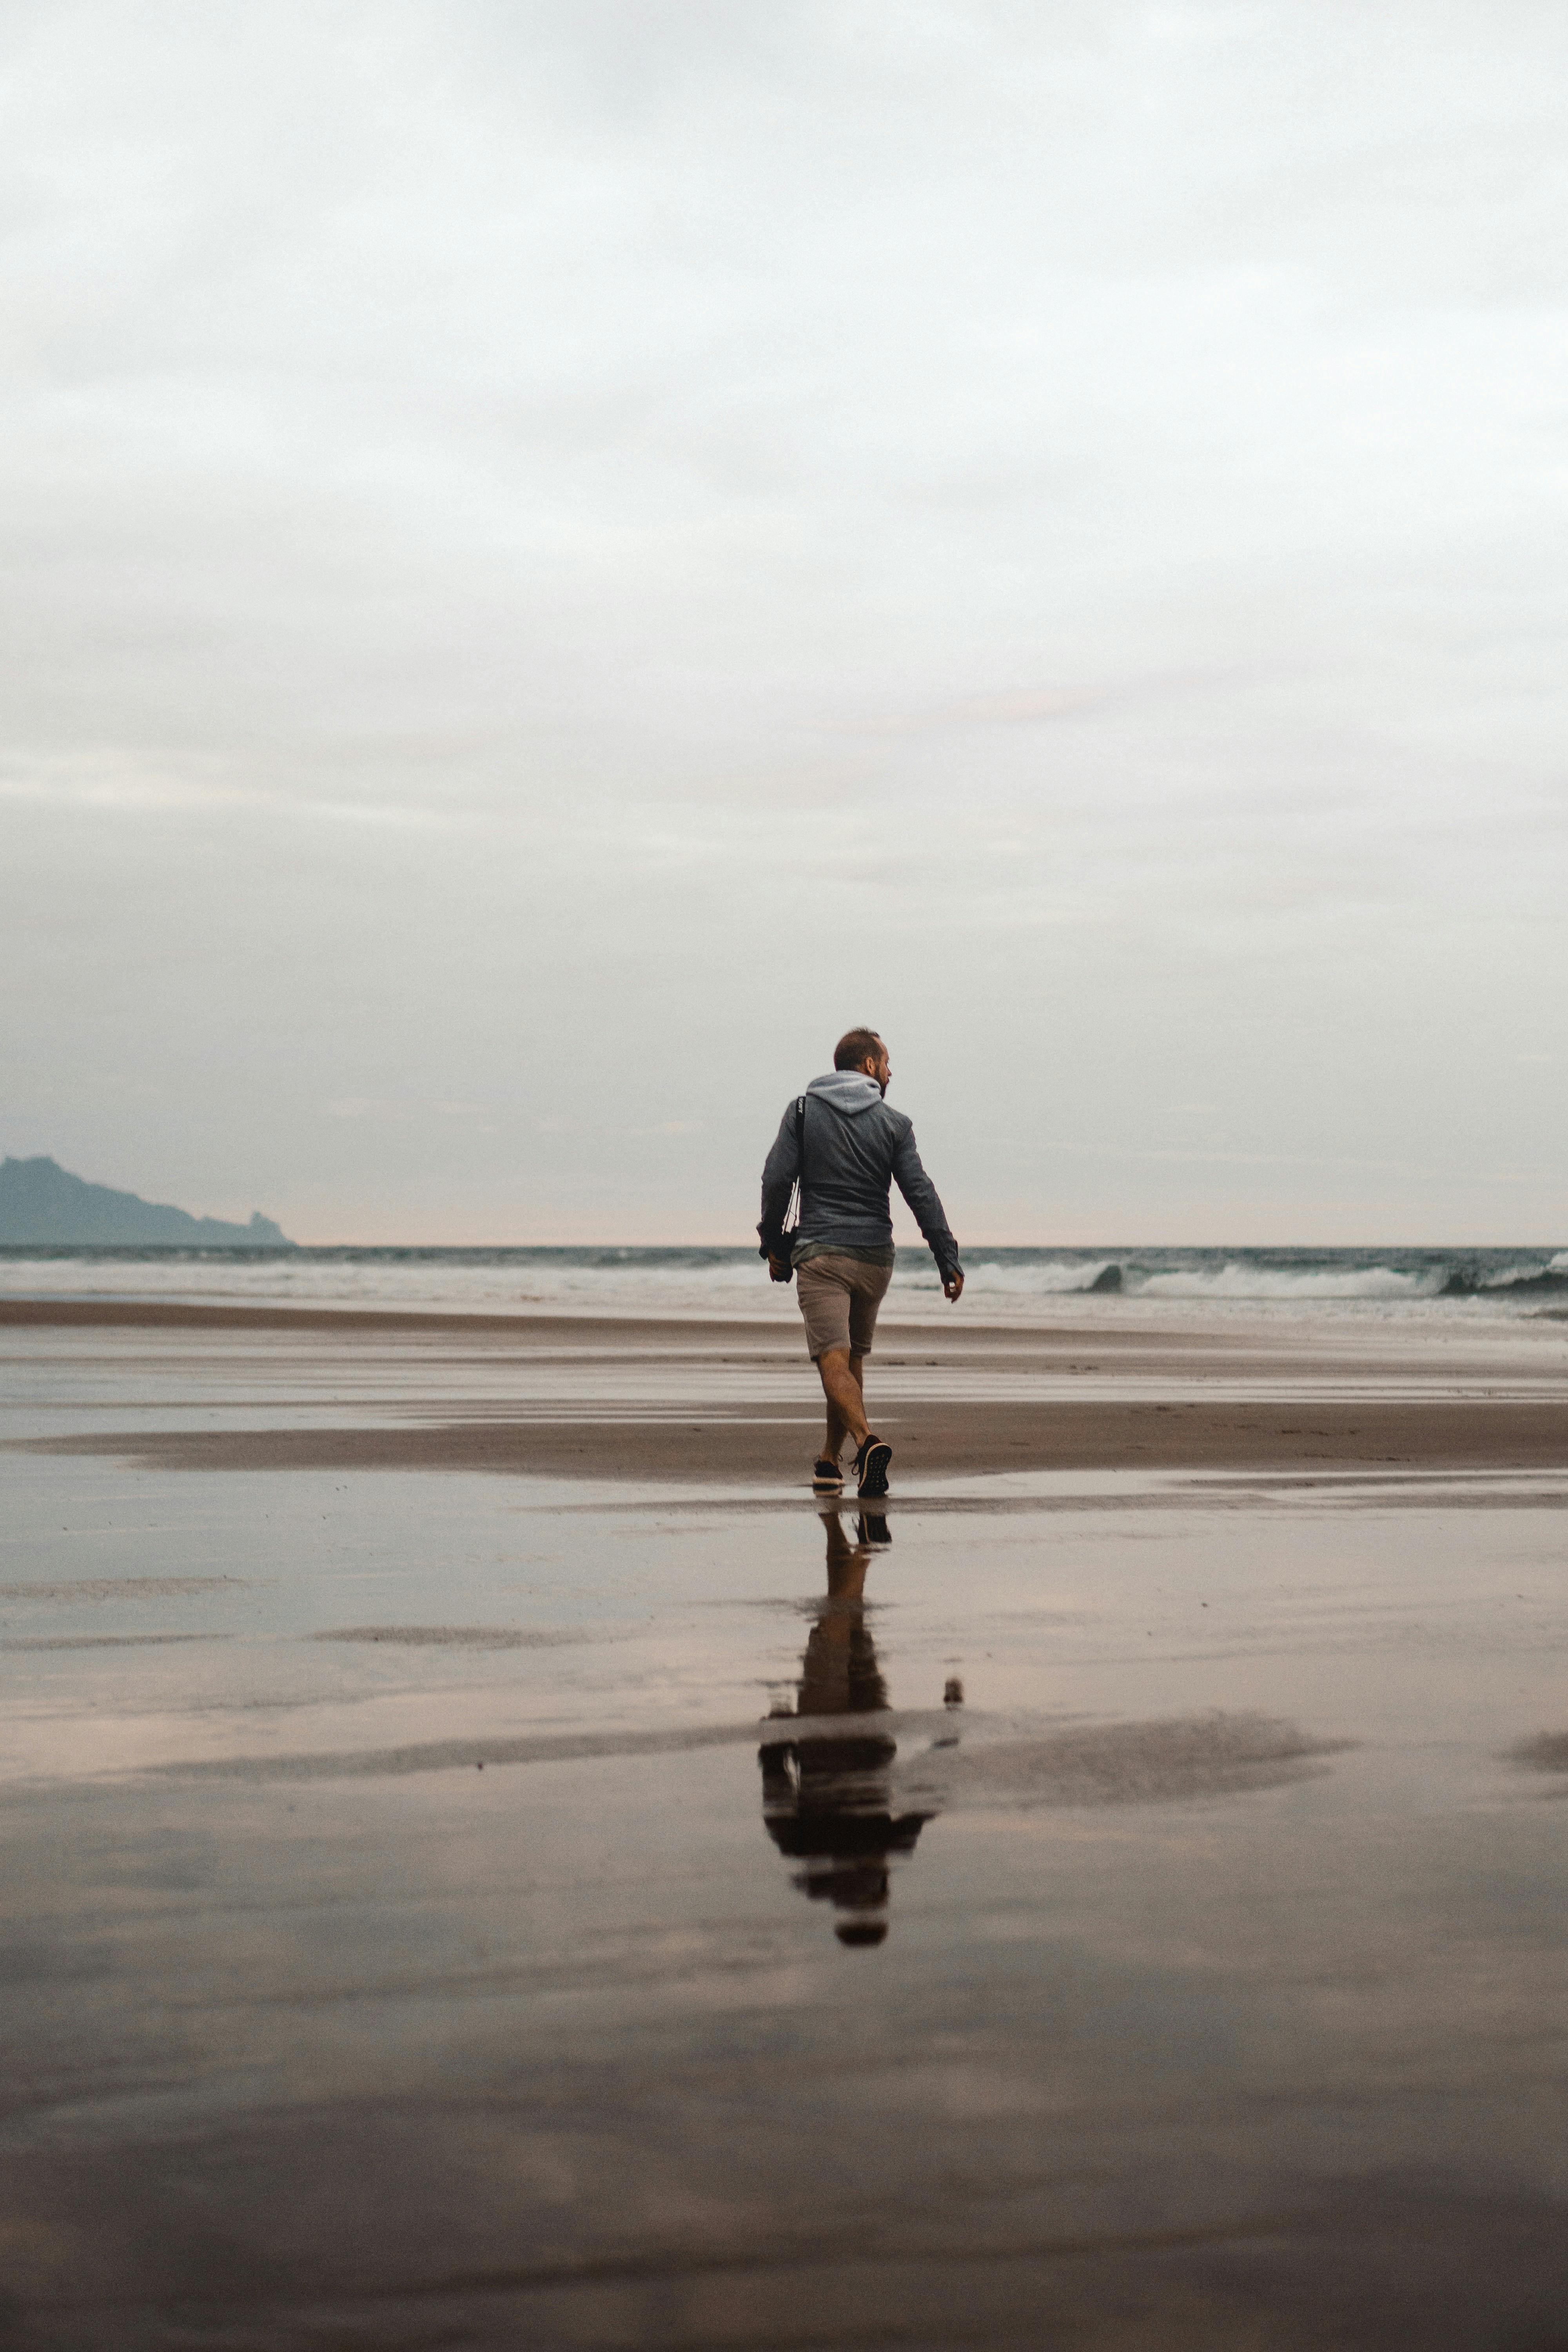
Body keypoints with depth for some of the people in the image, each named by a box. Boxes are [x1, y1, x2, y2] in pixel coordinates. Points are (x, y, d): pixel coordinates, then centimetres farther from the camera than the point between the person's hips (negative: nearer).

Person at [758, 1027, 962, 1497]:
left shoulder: (804, 1111, 3)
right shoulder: (893, 1123, 3)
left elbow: (777, 1180, -4)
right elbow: (921, 1193, -4)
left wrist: (774, 1245, 6)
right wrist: (948, 1260, -3)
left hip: (820, 1254, -2)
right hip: (875, 1257, 2)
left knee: (834, 1360, -12)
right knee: (853, 1359, 19)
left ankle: (868, 1440, -36)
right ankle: (829, 1462, 24)